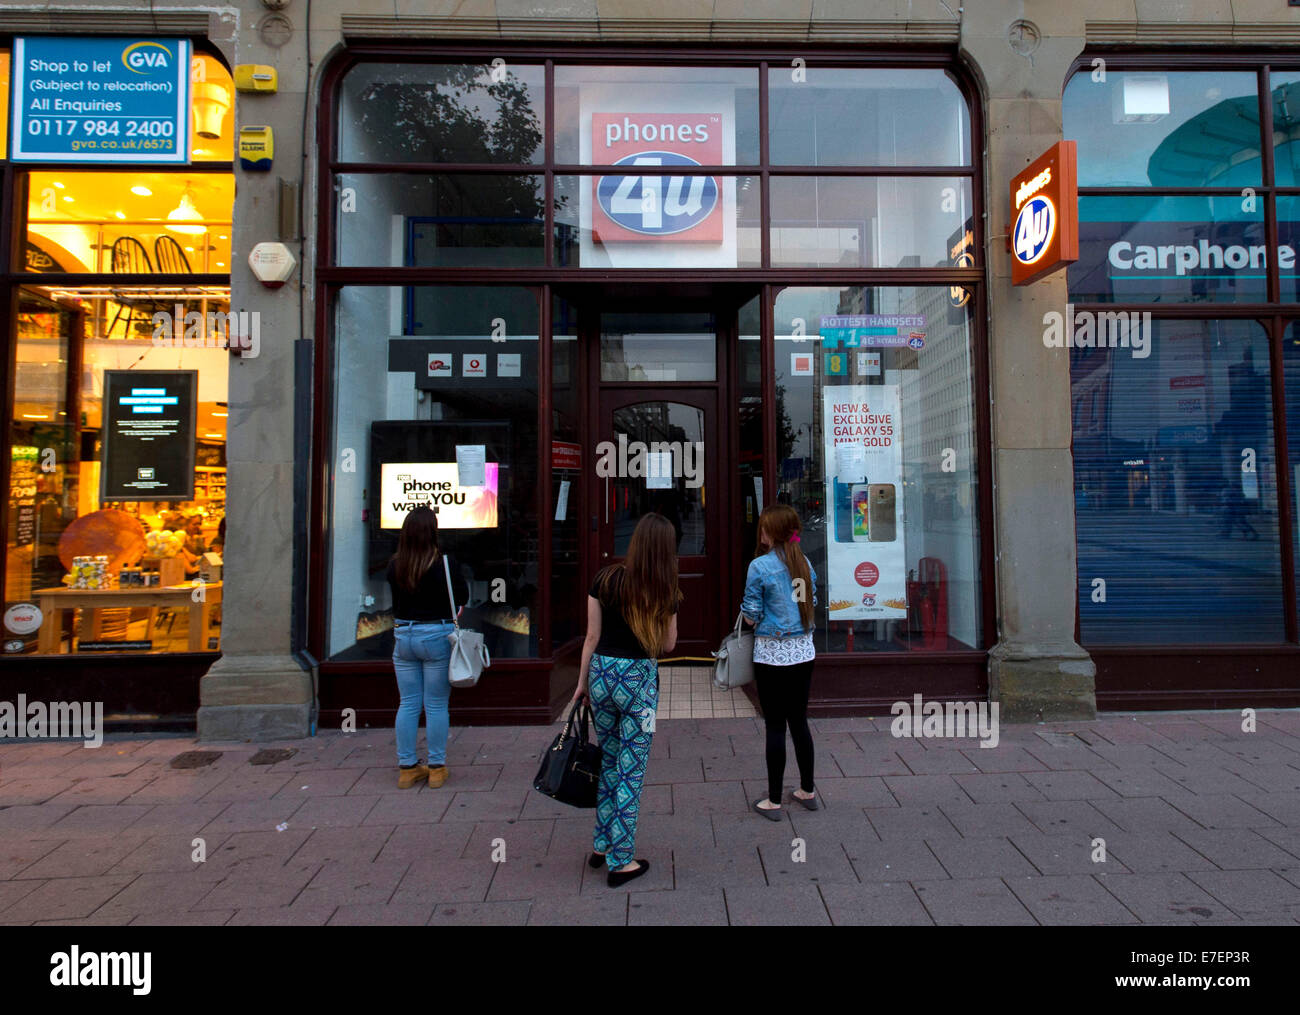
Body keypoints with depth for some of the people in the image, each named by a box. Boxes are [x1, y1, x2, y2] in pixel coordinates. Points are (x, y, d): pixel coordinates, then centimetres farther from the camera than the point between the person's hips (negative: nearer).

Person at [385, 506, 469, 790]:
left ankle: (407, 767, 20)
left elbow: (394, 602, 8)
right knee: (436, 705, 5)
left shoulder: (394, 566, -1)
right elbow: (463, 596, -4)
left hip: (402, 636, 4)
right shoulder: (443, 564, -13)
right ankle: (436, 768, 14)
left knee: (408, 704, 12)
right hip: (436, 636, -4)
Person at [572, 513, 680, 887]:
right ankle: (621, 861, 17)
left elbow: (592, 637, -1)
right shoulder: (666, 592, -7)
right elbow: (668, 645, 3)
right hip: (639, 679, -3)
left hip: (601, 674, 3)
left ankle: (601, 846, 33)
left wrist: (582, 683, 9)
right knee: (631, 771, 8)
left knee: (608, 761, 20)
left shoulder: (606, 579, -5)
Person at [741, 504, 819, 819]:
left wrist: (745, 607, 10)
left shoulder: (759, 566, -15)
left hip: (772, 654, -6)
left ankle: (773, 801, 16)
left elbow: (751, 616, -11)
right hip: (803, 651, 6)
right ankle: (807, 790, 31)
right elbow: (812, 603, 12)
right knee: (799, 720, 18)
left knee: (775, 726, 4)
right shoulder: (804, 562, 3)